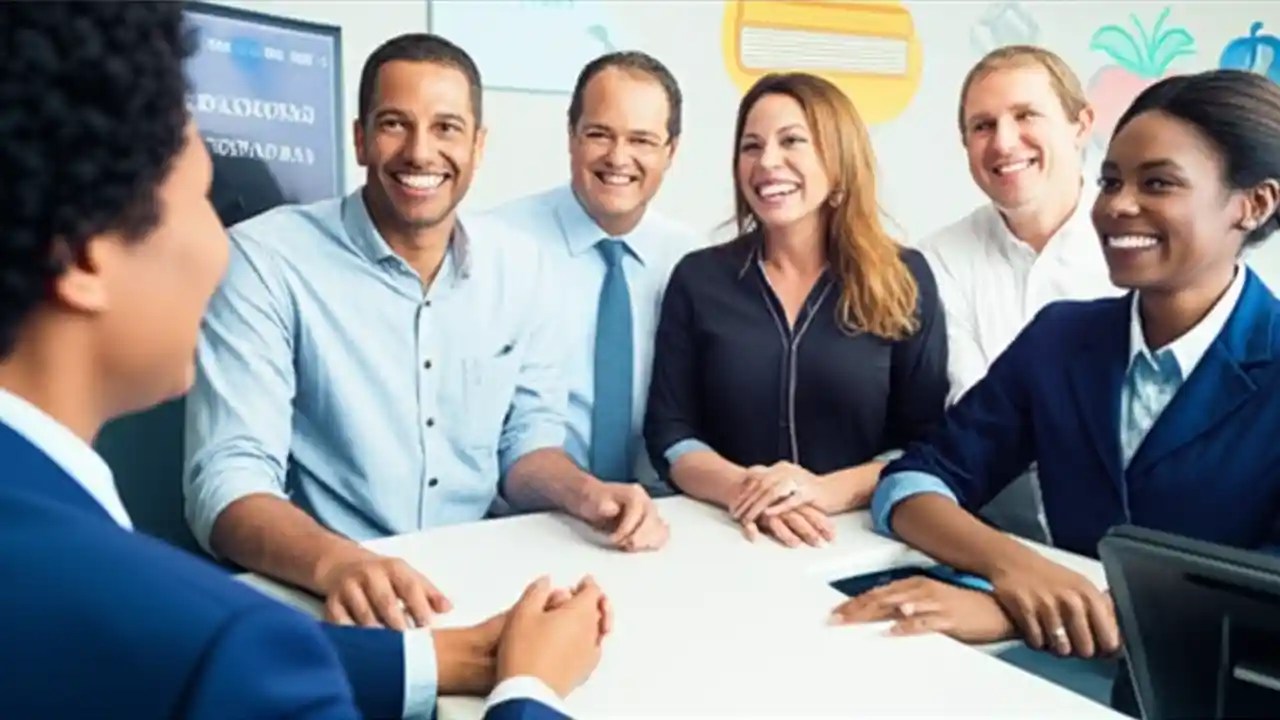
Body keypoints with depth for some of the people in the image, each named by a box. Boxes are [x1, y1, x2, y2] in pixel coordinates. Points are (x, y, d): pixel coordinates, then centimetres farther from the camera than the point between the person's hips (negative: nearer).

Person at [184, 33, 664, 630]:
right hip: (322, 598, -4)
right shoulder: (265, 259, -11)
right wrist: (337, 563, -35)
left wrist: (581, 492, -10)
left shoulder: (521, 266, 4)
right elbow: (227, 481, -17)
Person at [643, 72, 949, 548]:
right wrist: (742, 490, -16)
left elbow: (926, 443, 1)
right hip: (725, 536, 0)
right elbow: (669, 434, 2)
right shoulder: (698, 278, 5)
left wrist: (830, 492, -16)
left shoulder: (904, 280, 4)